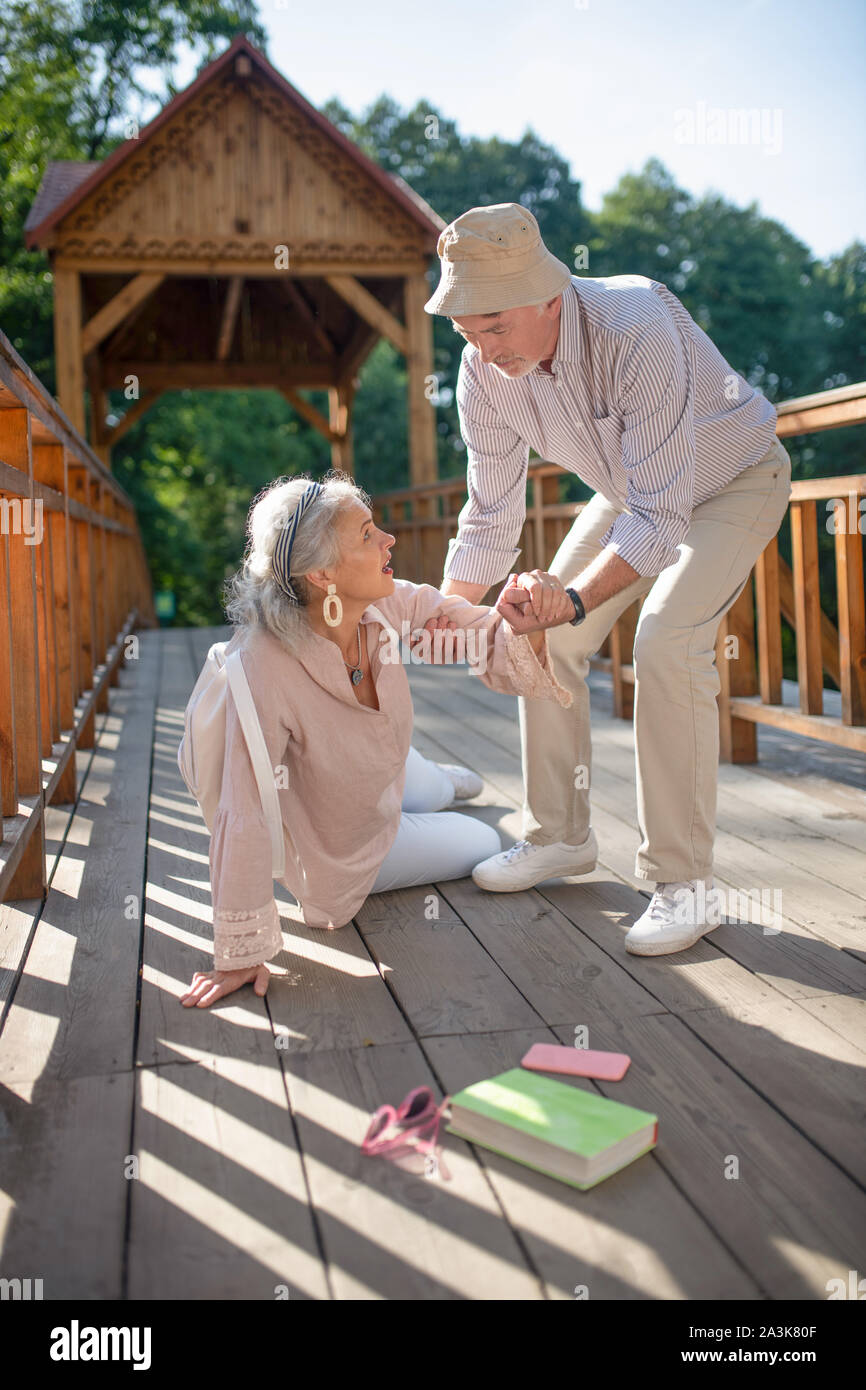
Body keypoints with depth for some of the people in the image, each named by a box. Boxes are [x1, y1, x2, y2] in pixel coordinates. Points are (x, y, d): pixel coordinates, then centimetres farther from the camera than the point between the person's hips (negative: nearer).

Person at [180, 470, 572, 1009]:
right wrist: (240, 954, -32)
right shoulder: (267, 665, -42)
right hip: (340, 853, -5)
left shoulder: (391, 608, -26)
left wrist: (526, 630, -45)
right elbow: (245, 814, -38)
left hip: (387, 781, 5)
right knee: (484, 847, 15)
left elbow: (491, 642, -19)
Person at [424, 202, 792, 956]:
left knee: (667, 643, -26)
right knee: (544, 636, -1)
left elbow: (660, 514, -41)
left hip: (735, 478, -6)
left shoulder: (637, 330, -39)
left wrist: (577, 597, -53)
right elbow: (490, 519, -10)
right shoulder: (485, 372, -19)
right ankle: (560, 836, 15)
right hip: (632, 489, 7)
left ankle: (684, 877, -14)